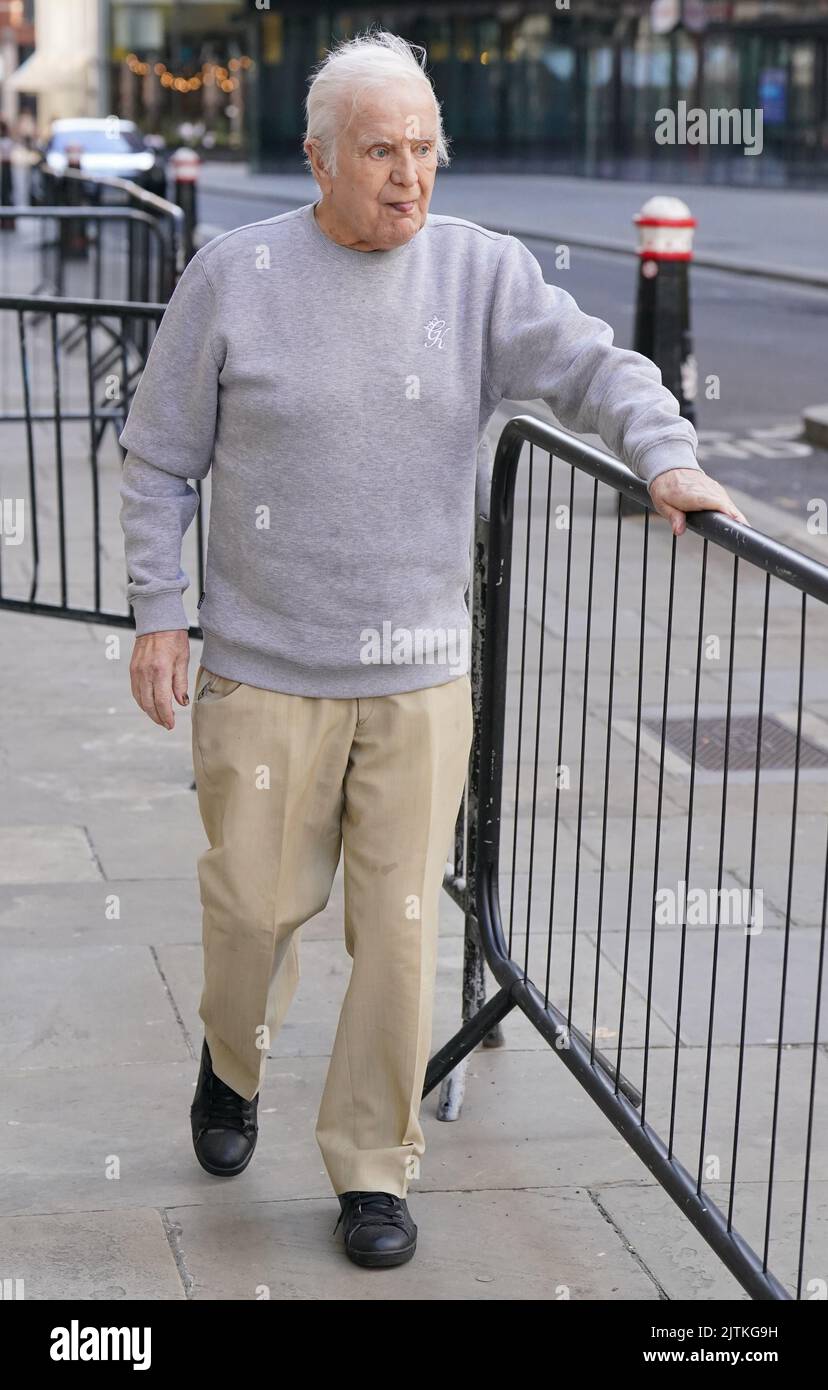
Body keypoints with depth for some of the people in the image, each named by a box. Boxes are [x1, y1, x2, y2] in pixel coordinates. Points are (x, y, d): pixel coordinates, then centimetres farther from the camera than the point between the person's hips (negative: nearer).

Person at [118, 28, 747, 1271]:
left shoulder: (482, 271, 1)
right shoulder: (236, 276, -2)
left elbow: (590, 363, -11)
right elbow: (160, 459, 3)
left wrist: (666, 456, -30)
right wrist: (158, 613, -2)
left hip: (421, 676, 1)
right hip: (264, 668, -1)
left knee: (401, 927, 3)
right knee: (256, 901, 7)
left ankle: (374, 1169, 19)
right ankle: (235, 1058, 41)